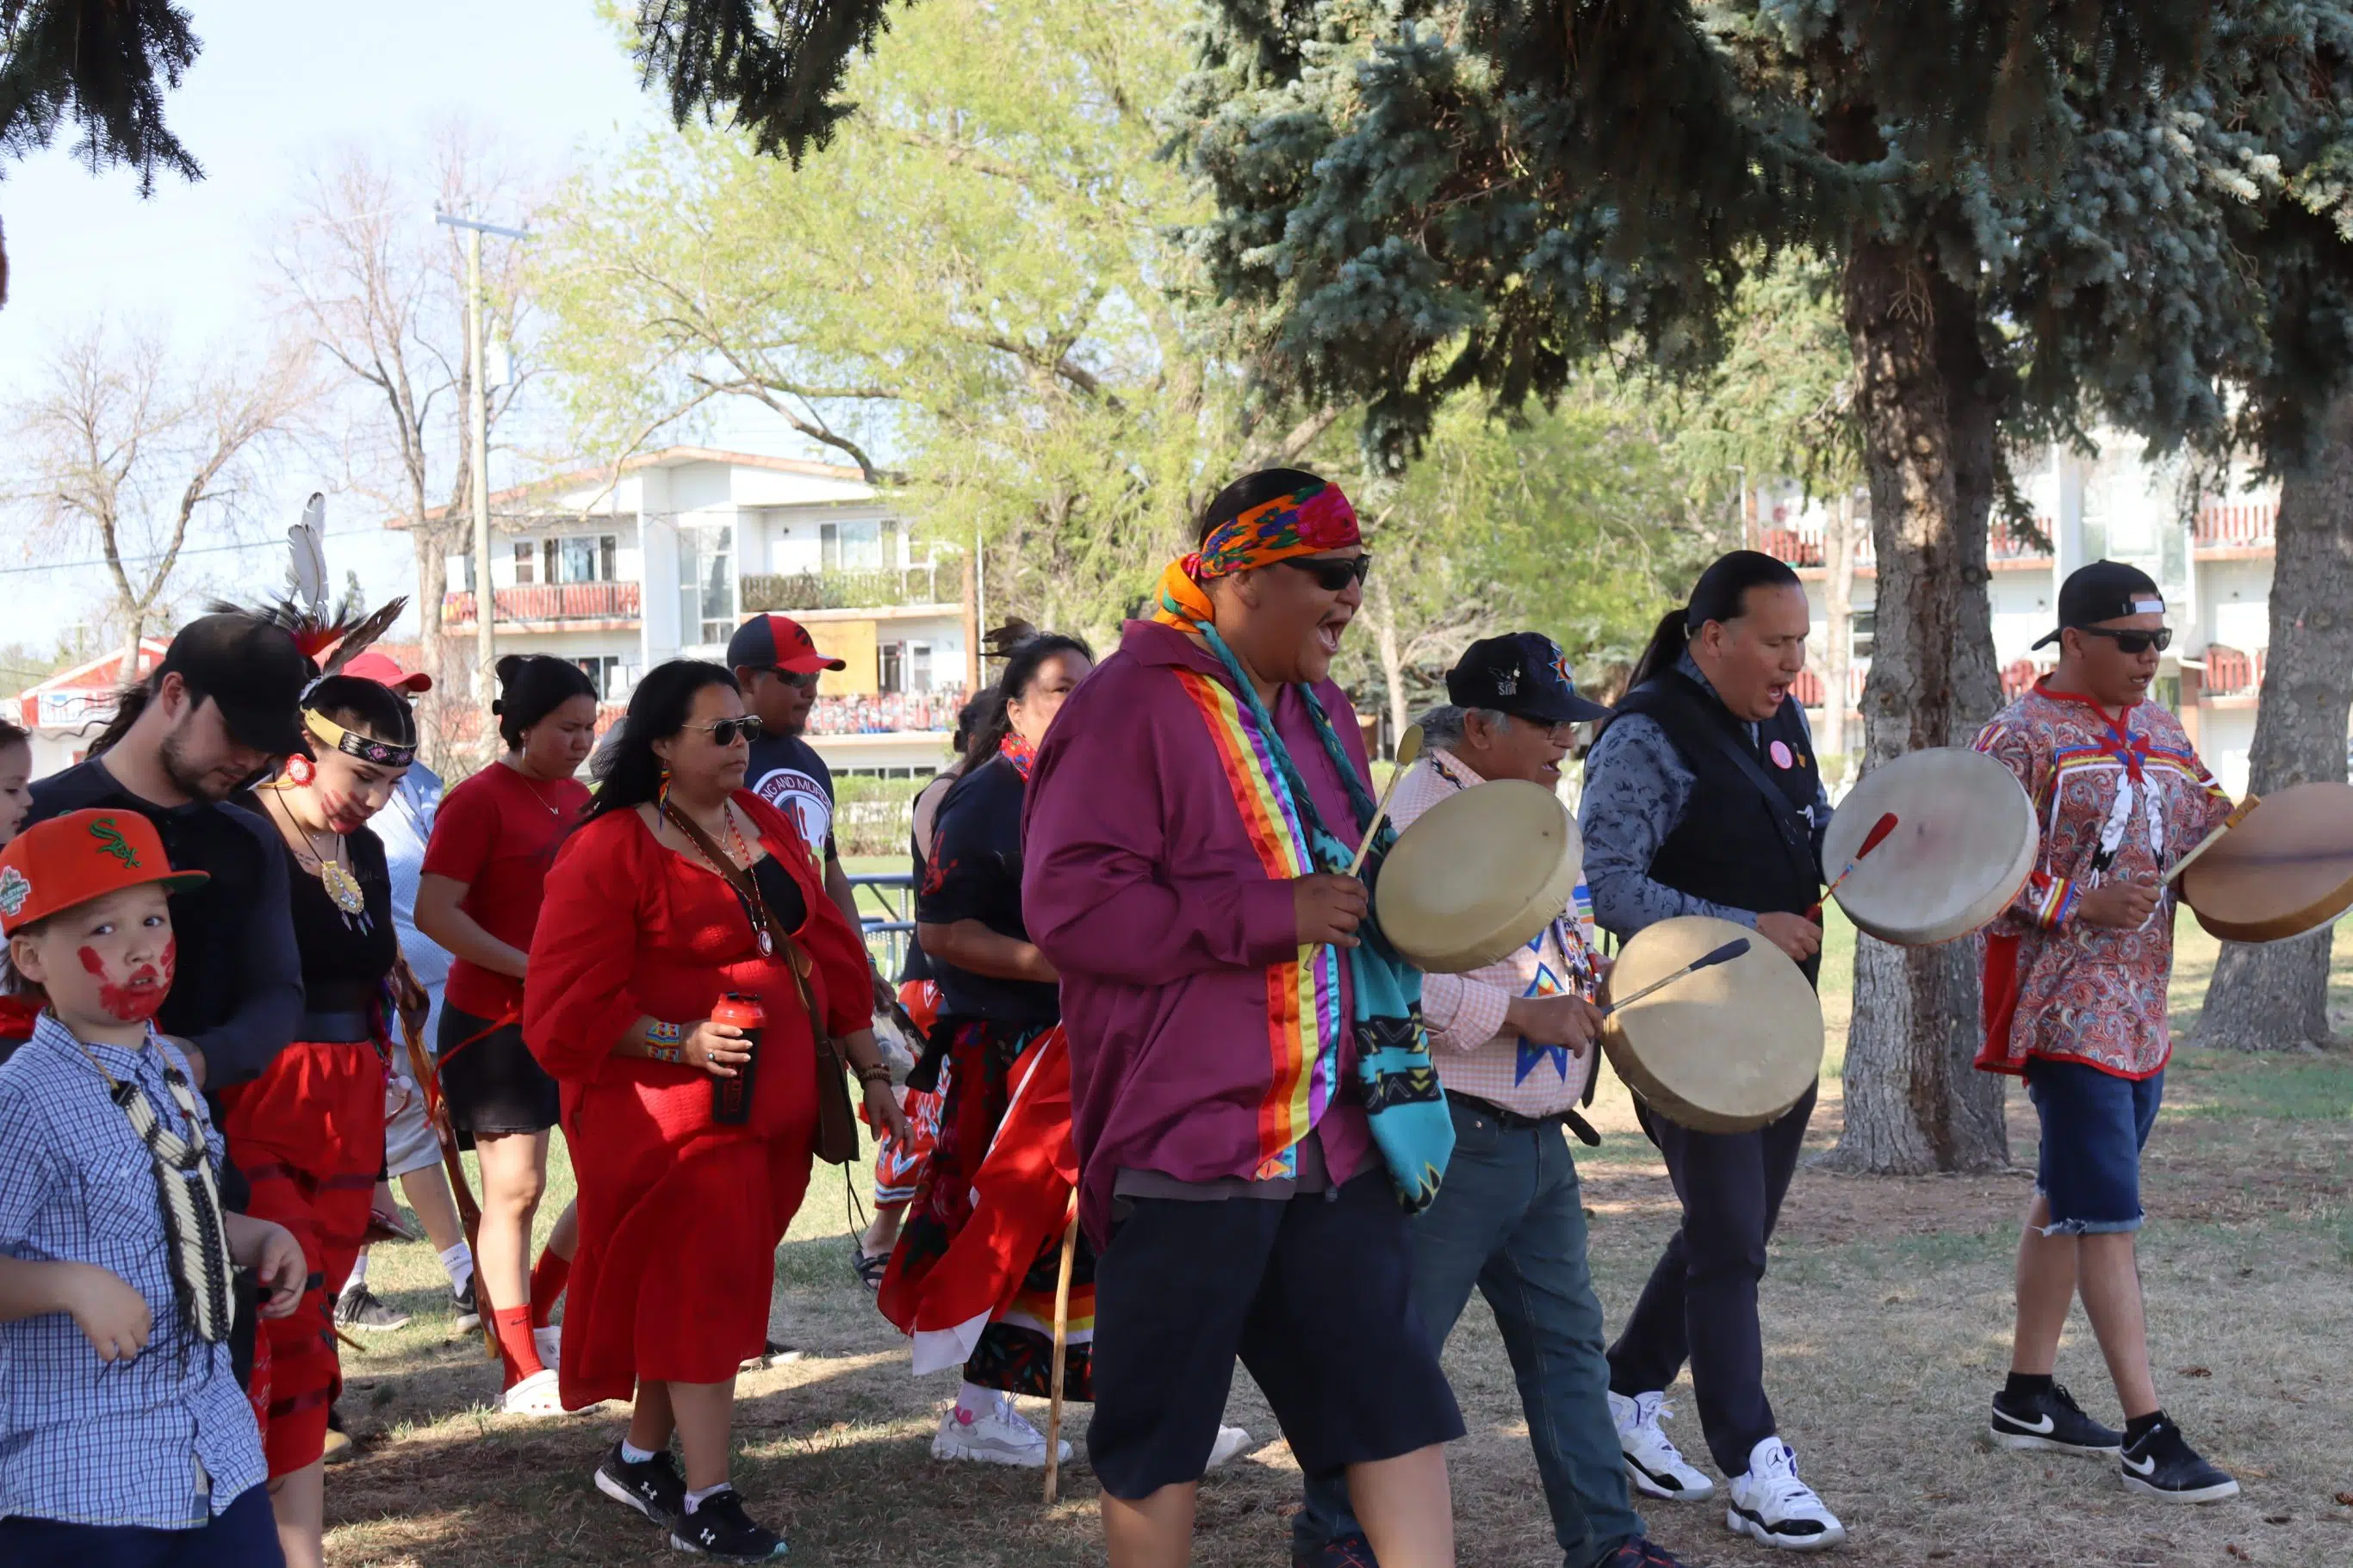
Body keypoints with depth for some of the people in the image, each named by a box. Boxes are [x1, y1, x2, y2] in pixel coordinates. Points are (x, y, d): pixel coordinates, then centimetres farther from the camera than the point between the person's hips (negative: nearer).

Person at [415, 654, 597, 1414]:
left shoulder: (577, 798, 12)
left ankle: (532, 1314, 23)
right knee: (515, 1188, -3)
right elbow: (434, 913, -18)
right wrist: (532, 969, -21)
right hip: (497, 1020, -7)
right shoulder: (479, 801, -10)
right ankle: (521, 1374, 6)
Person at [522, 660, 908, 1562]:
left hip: (774, 1106, 7)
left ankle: (640, 1460, 29)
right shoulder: (610, 852, -11)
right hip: (670, 1110, -7)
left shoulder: (765, 826, 11)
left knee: (718, 1285, 13)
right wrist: (684, 1042, -23)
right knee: (701, 1289, -8)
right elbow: (567, 1005, -14)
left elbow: (828, 948, 16)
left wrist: (871, 1069, 15)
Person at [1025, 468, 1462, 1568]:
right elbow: (1069, 903, -21)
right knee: (1158, 1433, 5)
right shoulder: (1133, 704, -11)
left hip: (1330, 1136, 7)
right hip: (1183, 1137, -7)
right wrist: (1275, 915, -21)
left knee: (1396, 1403, 6)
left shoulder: (1319, 711, 15)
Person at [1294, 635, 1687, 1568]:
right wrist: (1521, 1015, -24)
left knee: (1567, 1338, 12)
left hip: (1538, 1135, 9)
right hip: (1450, 1134, -9)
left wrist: (1596, 983, 13)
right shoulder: (1420, 812, -15)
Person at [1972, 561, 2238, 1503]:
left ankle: (2028, 1396, 25)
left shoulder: (2160, 733, 15)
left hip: (2139, 1007, 8)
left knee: (2066, 1202, 15)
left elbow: (2215, 833, 20)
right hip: (2067, 1006, -8)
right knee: (2108, 1212, -10)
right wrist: (2084, 904, -22)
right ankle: (2147, 1435, -9)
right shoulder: (2024, 737, -9)